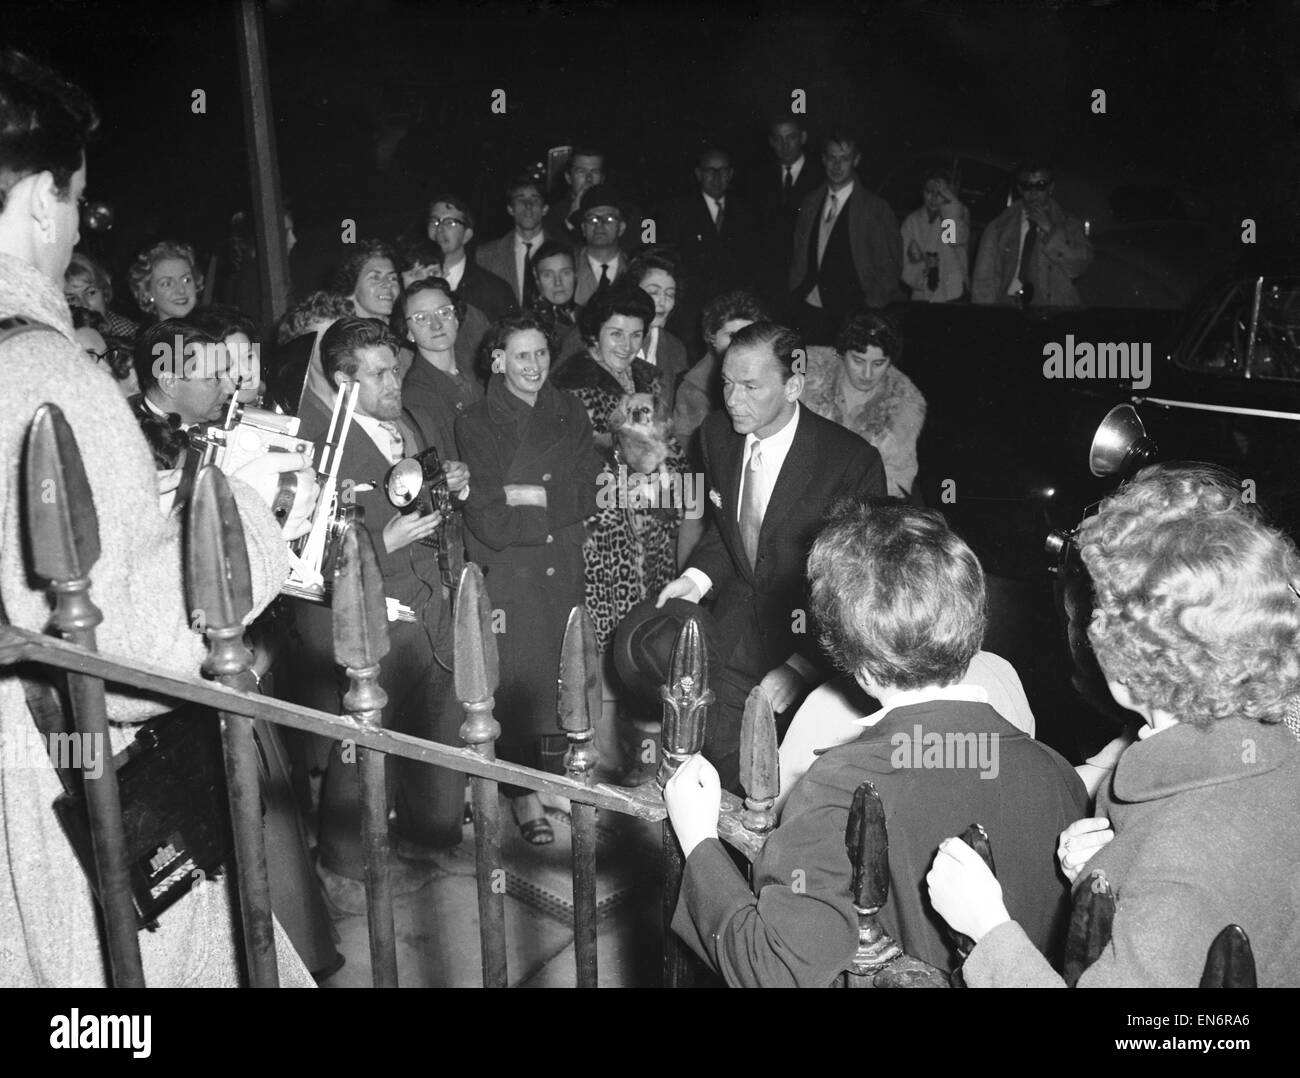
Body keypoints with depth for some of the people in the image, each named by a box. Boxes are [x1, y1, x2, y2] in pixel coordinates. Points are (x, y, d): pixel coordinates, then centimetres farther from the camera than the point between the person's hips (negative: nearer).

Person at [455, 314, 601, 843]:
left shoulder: (569, 412, 9)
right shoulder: (475, 424, -3)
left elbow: (586, 496, 0)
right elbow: (489, 521, -11)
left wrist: (525, 494, -12)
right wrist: (556, 500, -10)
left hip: (564, 566, 4)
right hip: (508, 569, -3)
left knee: (563, 671, 5)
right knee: (517, 675, -4)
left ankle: (553, 773, 24)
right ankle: (525, 796, 7)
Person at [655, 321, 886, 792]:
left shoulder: (853, 462, -21)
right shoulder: (717, 434, -4)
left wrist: (801, 666, -23)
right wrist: (699, 575, -5)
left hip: (817, 650, -4)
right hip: (734, 643, 4)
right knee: (719, 787, 12)